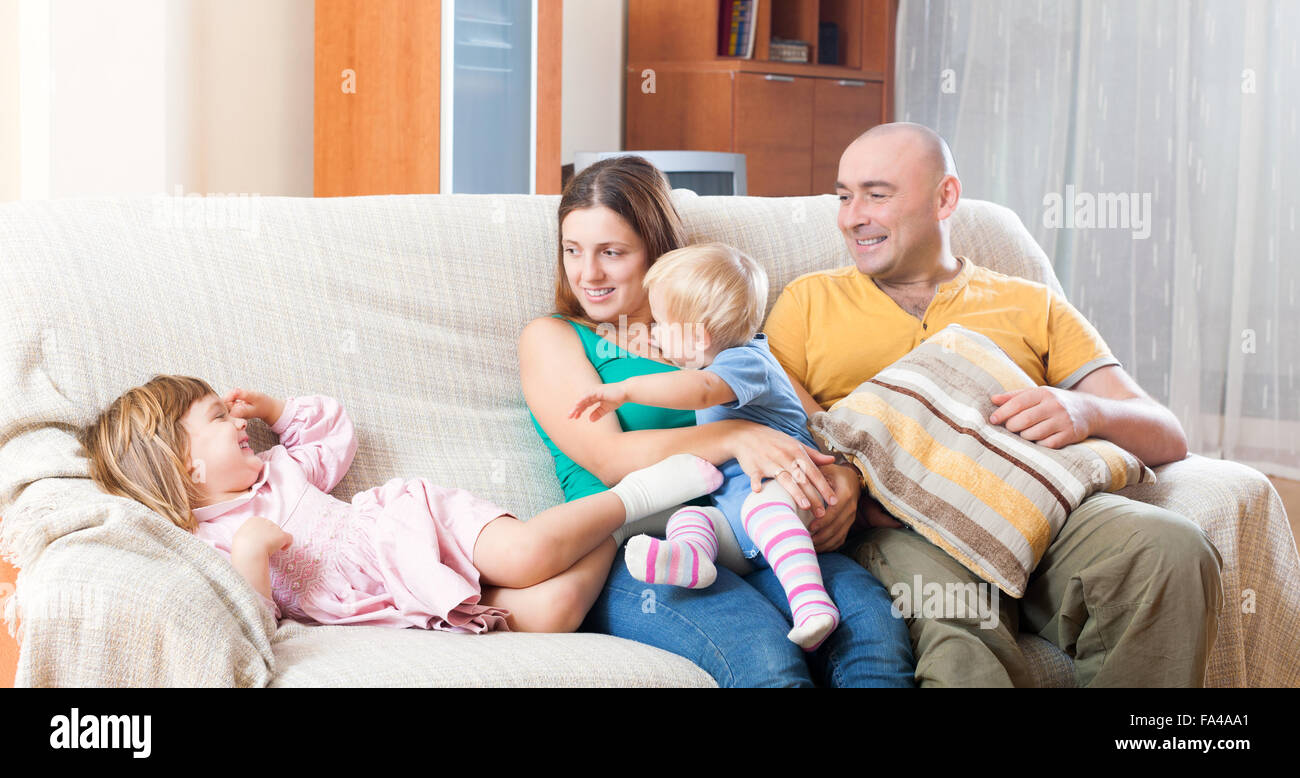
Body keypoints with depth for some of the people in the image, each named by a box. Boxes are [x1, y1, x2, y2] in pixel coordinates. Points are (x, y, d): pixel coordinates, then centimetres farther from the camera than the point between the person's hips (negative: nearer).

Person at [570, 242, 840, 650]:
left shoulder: (746, 361, -10)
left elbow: (702, 389, -33)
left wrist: (626, 389, -35)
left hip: (780, 483, -8)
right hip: (727, 503, 8)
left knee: (762, 503, -38)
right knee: (686, 516, -17)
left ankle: (810, 599, -51)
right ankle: (689, 556, -51)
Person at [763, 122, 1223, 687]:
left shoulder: (1033, 306, 25)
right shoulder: (808, 301, 24)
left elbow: (1167, 440, 16)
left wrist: (1086, 412, -7)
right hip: (901, 530, -3)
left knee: (1172, 549, -30)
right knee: (962, 650, -40)